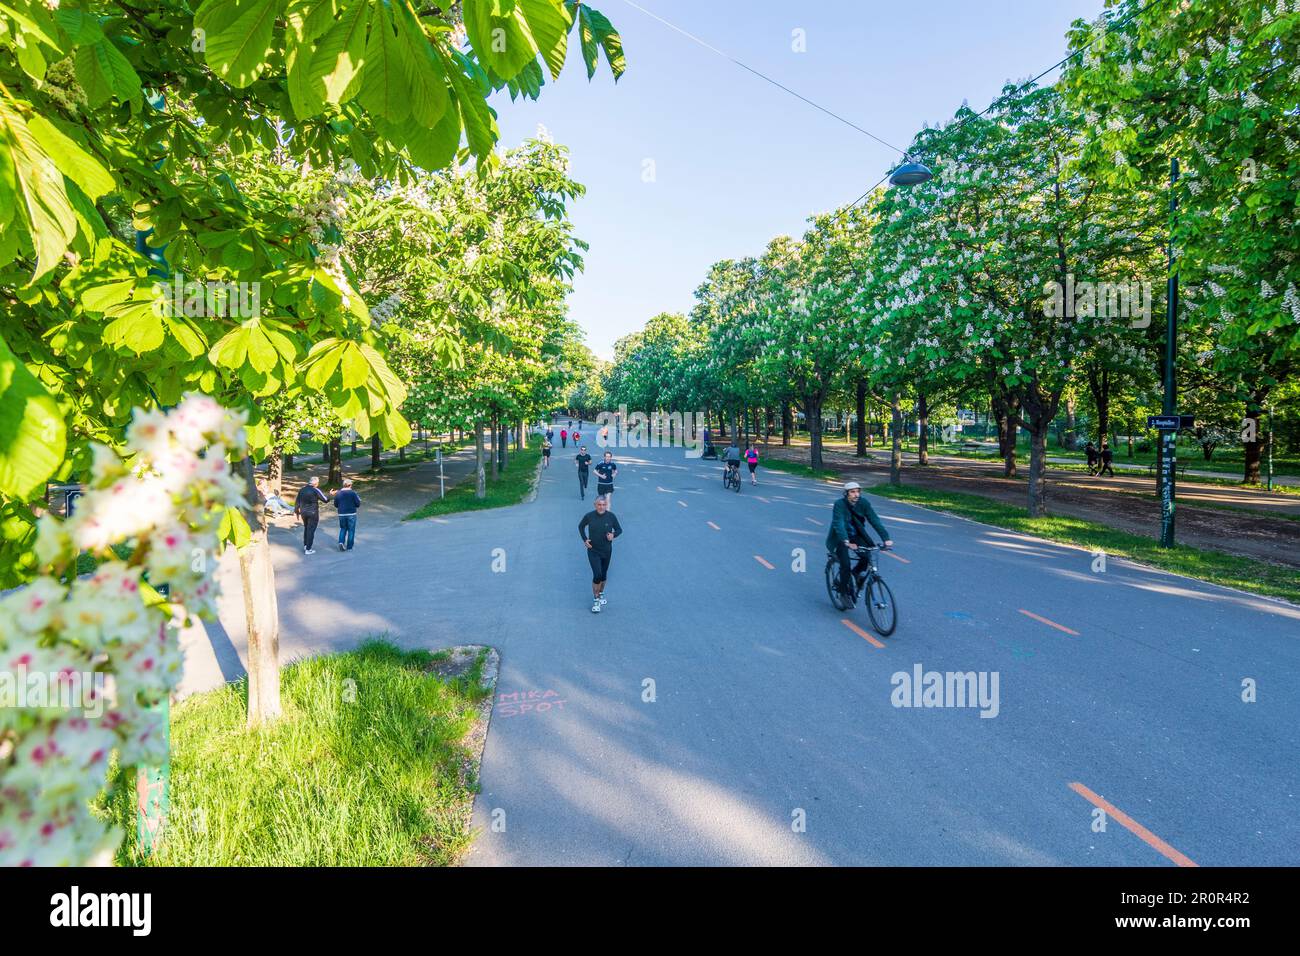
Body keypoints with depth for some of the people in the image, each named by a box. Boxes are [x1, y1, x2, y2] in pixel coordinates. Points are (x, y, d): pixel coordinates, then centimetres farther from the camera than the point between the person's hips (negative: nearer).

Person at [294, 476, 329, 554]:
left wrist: (297, 511, 16)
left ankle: (305, 545, 29)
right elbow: (325, 499, -10)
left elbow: (297, 501, 7)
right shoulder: (316, 490, -14)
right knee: (311, 530, 2)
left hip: (303, 512, 6)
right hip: (313, 513, -6)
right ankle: (308, 549, 4)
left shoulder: (302, 489, 3)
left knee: (306, 528, 23)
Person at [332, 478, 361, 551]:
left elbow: (335, 505, 7)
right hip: (351, 515, -3)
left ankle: (341, 542, -1)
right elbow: (358, 504, -9)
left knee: (343, 529, 20)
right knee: (351, 530, 7)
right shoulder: (353, 493, -10)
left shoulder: (338, 494, 1)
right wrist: (359, 499, 11)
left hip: (341, 514, 3)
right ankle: (349, 547, 11)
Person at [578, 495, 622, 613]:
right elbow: (581, 526, 6)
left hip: (607, 551, 2)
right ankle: (596, 600, 3)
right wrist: (584, 539, -5)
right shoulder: (589, 516, -13)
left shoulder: (611, 516, -11)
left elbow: (619, 529, 1)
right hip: (593, 551, -2)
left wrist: (613, 535, -20)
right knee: (597, 575, -12)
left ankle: (601, 594, 42)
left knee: (603, 575, 16)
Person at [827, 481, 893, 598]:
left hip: (856, 536, 4)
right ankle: (844, 594, 4)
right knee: (845, 565, -16)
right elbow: (839, 524, -35)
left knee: (866, 557, -16)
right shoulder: (839, 504, -23)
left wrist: (886, 538, -31)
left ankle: (856, 573, 16)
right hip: (840, 538, -4)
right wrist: (846, 542, -50)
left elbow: (875, 520, -19)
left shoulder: (864, 503, -12)